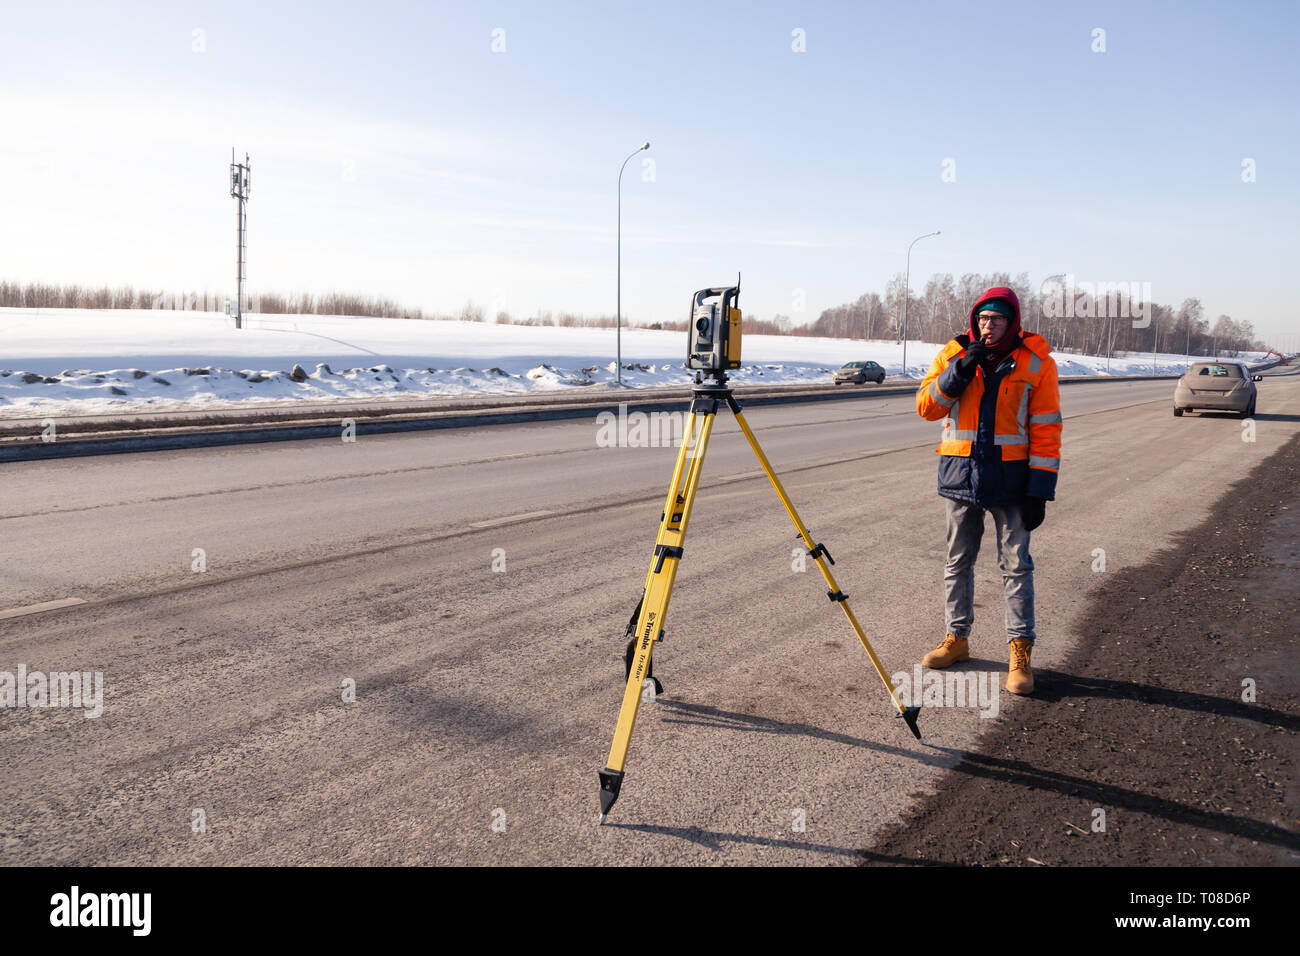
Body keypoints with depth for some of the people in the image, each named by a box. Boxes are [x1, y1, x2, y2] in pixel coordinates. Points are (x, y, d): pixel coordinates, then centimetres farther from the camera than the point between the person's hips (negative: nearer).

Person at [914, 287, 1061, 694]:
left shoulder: (1036, 361, -3)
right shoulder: (954, 354, 4)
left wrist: (1040, 488, -9)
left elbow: (1046, 429, -4)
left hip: (1009, 477, -2)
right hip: (960, 472, 3)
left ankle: (1020, 651, 8)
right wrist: (960, 371, -16)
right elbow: (926, 407, -3)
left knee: (1016, 564, 0)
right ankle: (957, 637, 25)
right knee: (958, 561, 11)